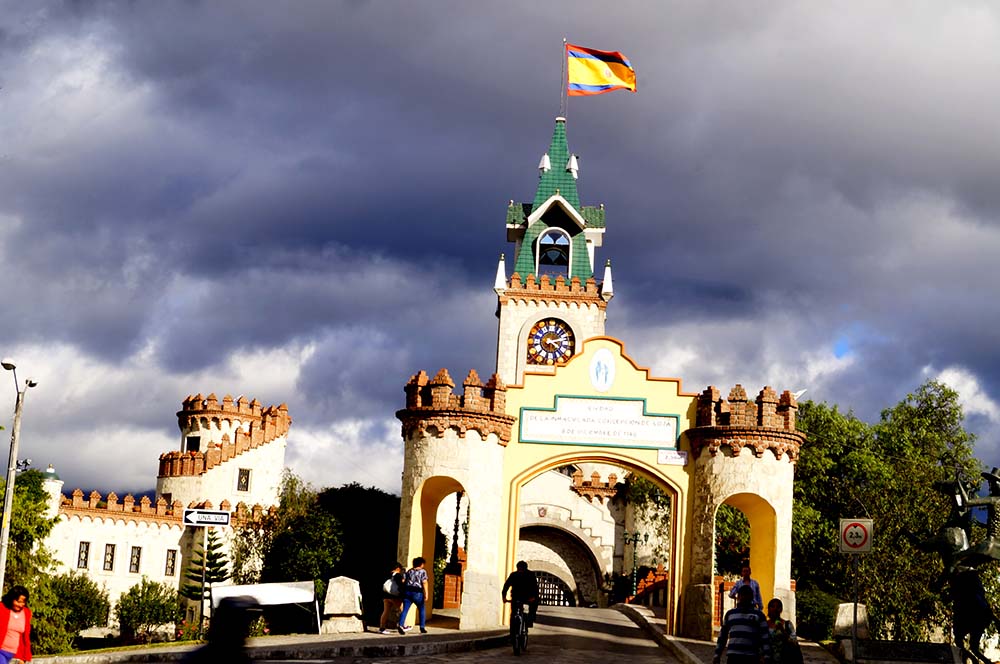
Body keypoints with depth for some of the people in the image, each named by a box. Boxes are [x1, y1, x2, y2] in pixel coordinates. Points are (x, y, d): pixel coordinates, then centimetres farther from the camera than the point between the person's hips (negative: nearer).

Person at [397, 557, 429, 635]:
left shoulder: (409, 571, 13)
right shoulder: (423, 571, -1)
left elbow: (403, 581, 10)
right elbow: (424, 583, -8)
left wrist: (403, 590, 19)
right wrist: (426, 593, -7)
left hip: (407, 591, 3)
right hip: (417, 593, -3)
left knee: (405, 610, -2)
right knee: (421, 610, 14)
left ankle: (400, 624, -22)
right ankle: (422, 627, 15)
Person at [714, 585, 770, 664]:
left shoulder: (758, 615, 7)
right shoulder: (730, 614, 17)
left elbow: (765, 637, 1)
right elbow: (722, 636, 20)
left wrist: (765, 656, -9)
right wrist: (717, 655, 14)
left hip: (752, 658, -2)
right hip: (733, 657, 2)